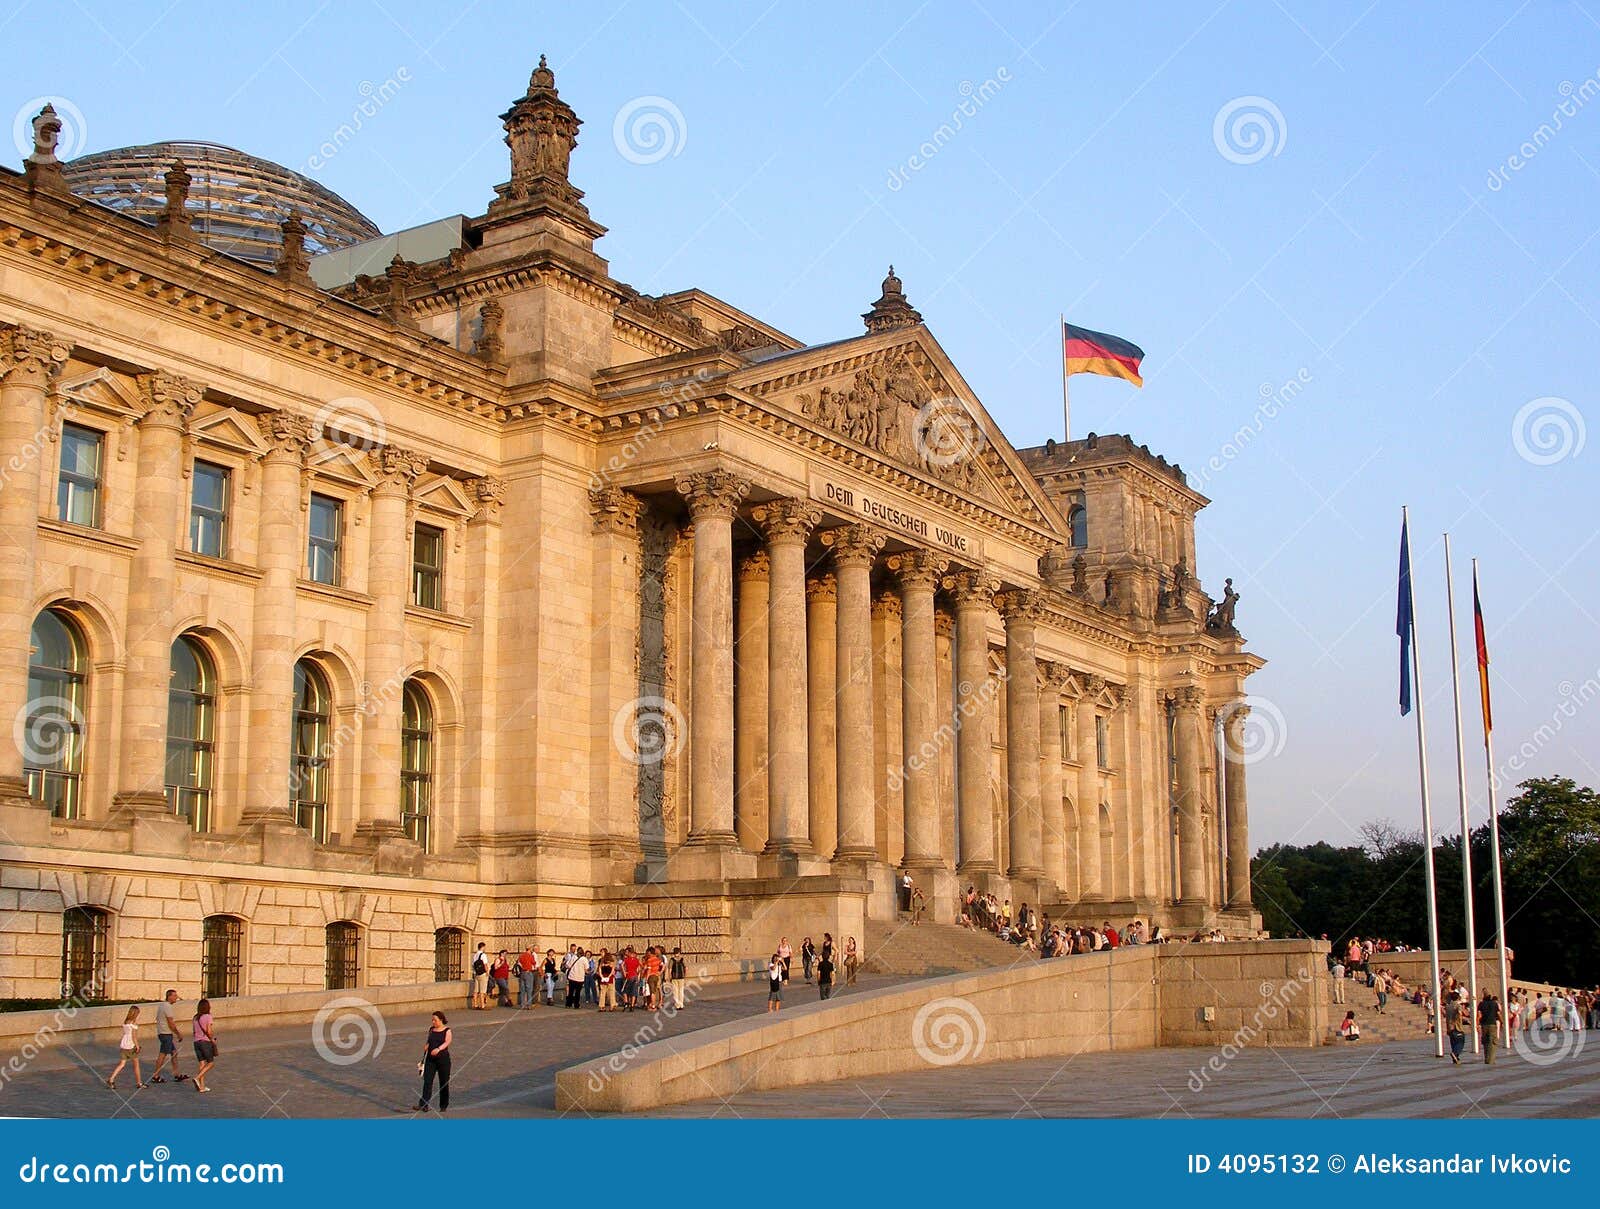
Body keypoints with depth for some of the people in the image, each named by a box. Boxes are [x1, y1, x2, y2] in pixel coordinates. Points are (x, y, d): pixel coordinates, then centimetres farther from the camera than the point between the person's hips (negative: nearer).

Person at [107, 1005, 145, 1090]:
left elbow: (124, 1033, 14)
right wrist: (137, 1045, -9)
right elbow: (134, 1036, -16)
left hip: (124, 1044, 7)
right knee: (136, 1064, 6)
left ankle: (111, 1080, -1)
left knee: (122, 1063, 10)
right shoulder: (134, 1022, -12)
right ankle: (139, 1083, 13)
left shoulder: (125, 1021, 9)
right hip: (131, 1045, -7)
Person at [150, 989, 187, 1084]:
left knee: (174, 1053, 12)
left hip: (161, 1033, 10)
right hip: (166, 1034, -10)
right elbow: (171, 1023, -19)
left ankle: (176, 1075, 14)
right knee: (163, 1055, -3)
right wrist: (178, 1034, -10)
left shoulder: (161, 1005, 13)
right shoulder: (167, 1007, -17)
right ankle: (155, 1076, 2)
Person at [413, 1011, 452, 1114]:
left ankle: (444, 1106, 18)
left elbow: (447, 1042, -22)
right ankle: (423, 1105, -10)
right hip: (430, 1059, 4)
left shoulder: (447, 1030, -6)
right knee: (427, 1082, -6)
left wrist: (438, 1049, -37)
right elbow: (428, 1042, 17)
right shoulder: (431, 1029, 8)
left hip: (443, 1058, -4)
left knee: (444, 1083, 6)